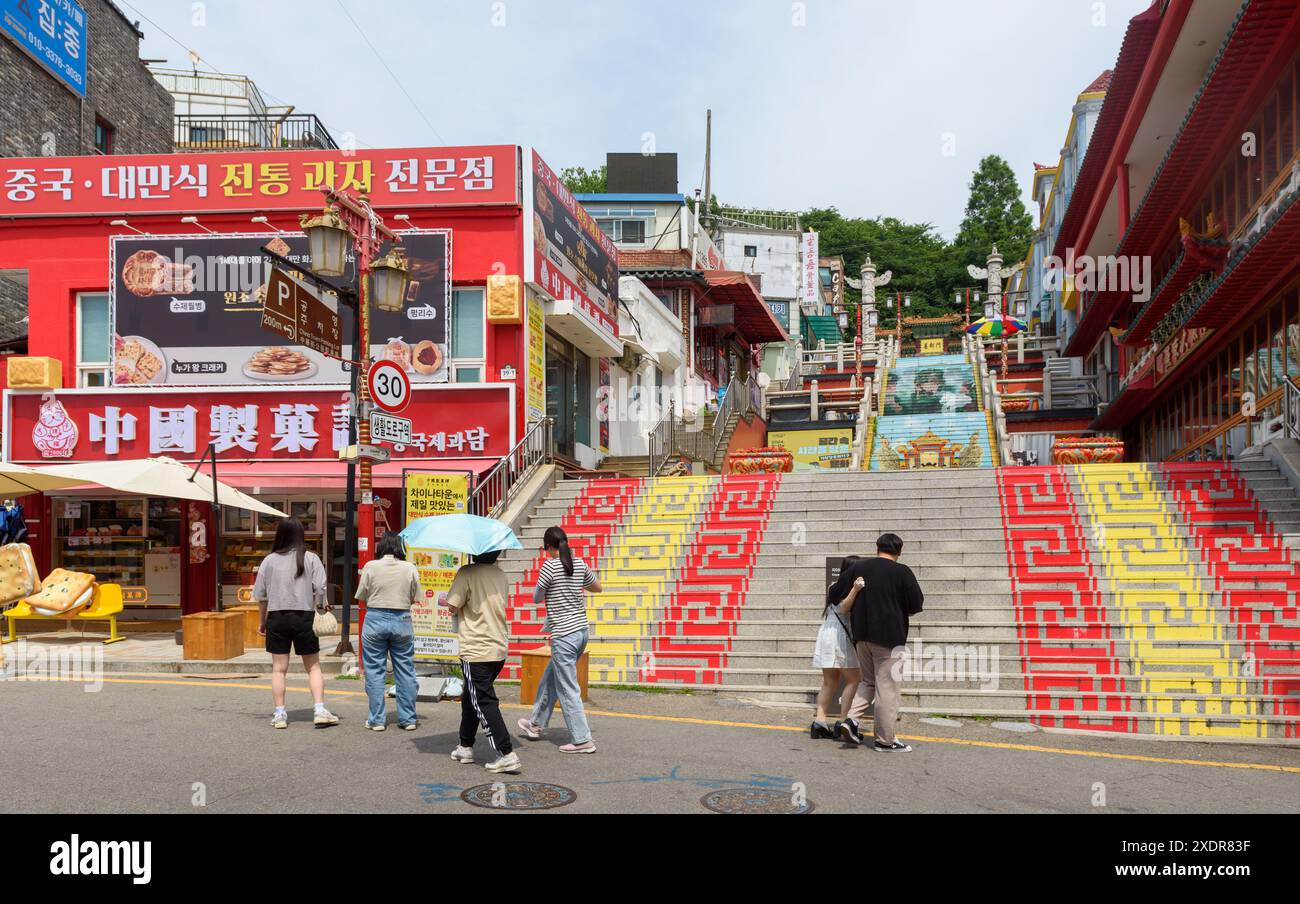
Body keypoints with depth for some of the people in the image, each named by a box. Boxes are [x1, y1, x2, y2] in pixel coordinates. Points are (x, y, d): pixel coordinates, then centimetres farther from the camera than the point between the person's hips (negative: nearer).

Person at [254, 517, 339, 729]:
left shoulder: (270, 560, 2)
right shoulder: (311, 559, -1)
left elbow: (261, 596, 6)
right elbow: (320, 590, -6)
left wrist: (263, 622, 16)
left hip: (277, 617, 1)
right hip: (304, 617, -1)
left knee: (279, 668, 9)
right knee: (313, 666, 8)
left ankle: (279, 715, 10)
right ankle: (320, 710, 0)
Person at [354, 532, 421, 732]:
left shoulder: (371, 567, -6)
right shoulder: (410, 568, -3)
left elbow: (361, 596, -1)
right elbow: (416, 598, 1)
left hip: (375, 619, -1)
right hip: (402, 620, 1)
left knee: (375, 671, 7)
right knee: (405, 671, 9)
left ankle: (377, 720, 10)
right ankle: (408, 719, 14)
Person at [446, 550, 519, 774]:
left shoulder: (467, 573, -13)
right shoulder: (501, 575, 9)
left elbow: (452, 606, -13)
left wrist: (442, 600, 9)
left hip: (476, 651, -8)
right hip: (499, 648, 8)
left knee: (484, 703, -5)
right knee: (471, 697, 21)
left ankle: (507, 754, -11)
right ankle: (466, 747, 29)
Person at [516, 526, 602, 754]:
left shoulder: (550, 566, -13)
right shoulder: (579, 564, 5)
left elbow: (537, 598, -3)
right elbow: (597, 587, 20)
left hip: (564, 635, -8)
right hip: (582, 630, 8)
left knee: (568, 689, 0)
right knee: (550, 679, 23)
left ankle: (583, 740, 2)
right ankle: (536, 724, 37)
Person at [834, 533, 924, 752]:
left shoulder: (857, 567, 5)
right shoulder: (902, 572, -7)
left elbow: (835, 592, 9)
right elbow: (916, 605, -5)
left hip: (862, 635, 5)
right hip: (889, 636, -5)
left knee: (867, 681, 20)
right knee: (887, 687, 2)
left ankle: (852, 719, 3)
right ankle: (885, 740, 7)